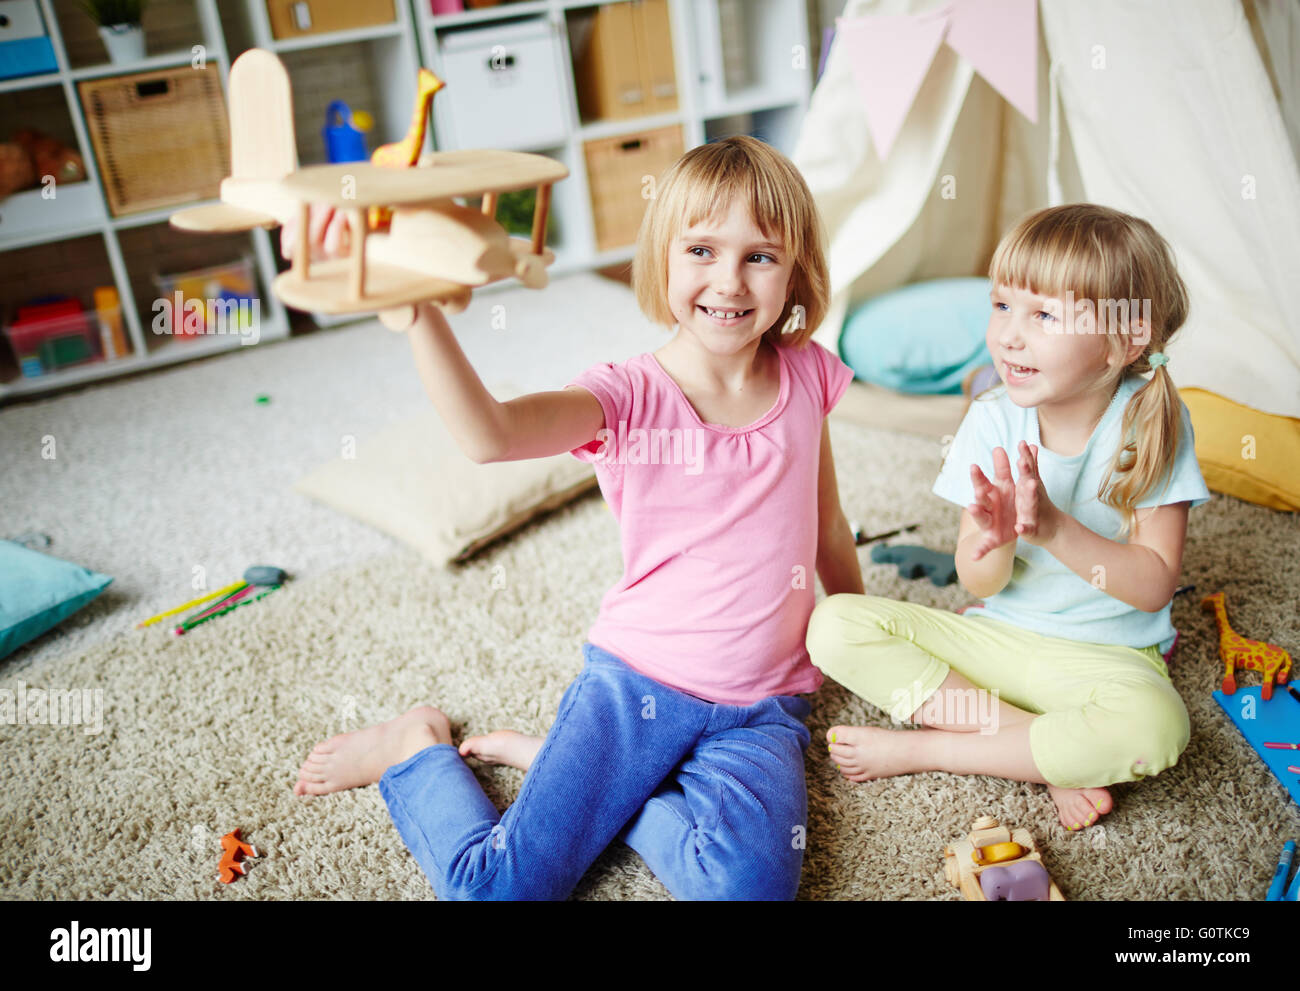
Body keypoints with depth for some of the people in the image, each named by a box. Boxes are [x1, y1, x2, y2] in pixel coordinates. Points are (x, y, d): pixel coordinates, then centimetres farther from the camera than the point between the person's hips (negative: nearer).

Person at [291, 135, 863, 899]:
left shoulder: (806, 377, 0)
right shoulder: (630, 396, -11)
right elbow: (489, 435, -32)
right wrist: (415, 309, -46)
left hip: (764, 705, 3)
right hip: (637, 677, -3)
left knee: (752, 881, -26)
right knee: (496, 886, -13)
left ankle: (570, 774, 0)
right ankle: (419, 750, 19)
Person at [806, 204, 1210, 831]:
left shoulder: (1153, 423, -12)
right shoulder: (992, 419, -6)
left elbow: (1153, 585, -15)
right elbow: (980, 584, -7)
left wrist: (1054, 526, -29)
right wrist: (997, 538, -31)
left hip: (1106, 655, -3)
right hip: (996, 635, 3)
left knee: (1152, 727, -38)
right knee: (833, 625, -16)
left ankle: (921, 747, -17)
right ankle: (1051, 753, -18)